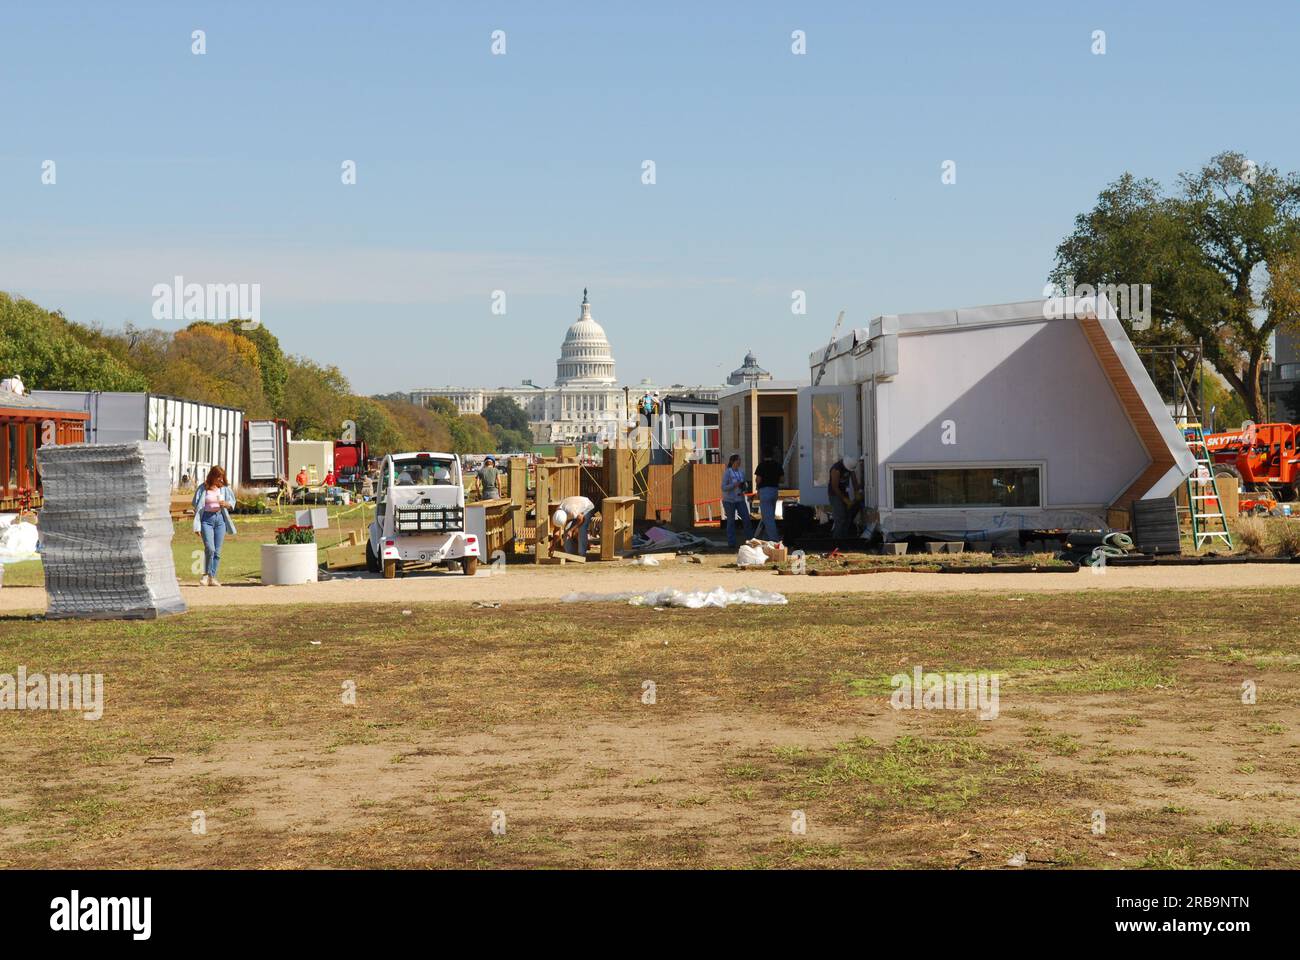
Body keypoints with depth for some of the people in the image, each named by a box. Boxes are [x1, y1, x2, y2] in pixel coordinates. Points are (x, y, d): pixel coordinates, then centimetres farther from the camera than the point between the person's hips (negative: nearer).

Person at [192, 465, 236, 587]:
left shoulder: (224, 488, 7)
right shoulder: (203, 489, -2)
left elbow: (232, 501, 15)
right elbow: (196, 505, 1)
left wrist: (226, 504, -10)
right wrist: (197, 526, -3)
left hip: (220, 518, 3)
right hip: (207, 519, -3)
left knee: (217, 551, 2)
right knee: (209, 548, -16)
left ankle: (212, 577, 9)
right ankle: (206, 574, 2)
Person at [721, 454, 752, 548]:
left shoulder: (741, 472, 8)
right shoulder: (727, 472, -8)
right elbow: (724, 487, -12)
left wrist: (743, 489, -3)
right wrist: (735, 485, -23)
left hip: (740, 500, 5)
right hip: (729, 500, -5)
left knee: (746, 519, -4)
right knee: (731, 521, 2)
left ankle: (748, 540, 4)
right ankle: (731, 543, 8)